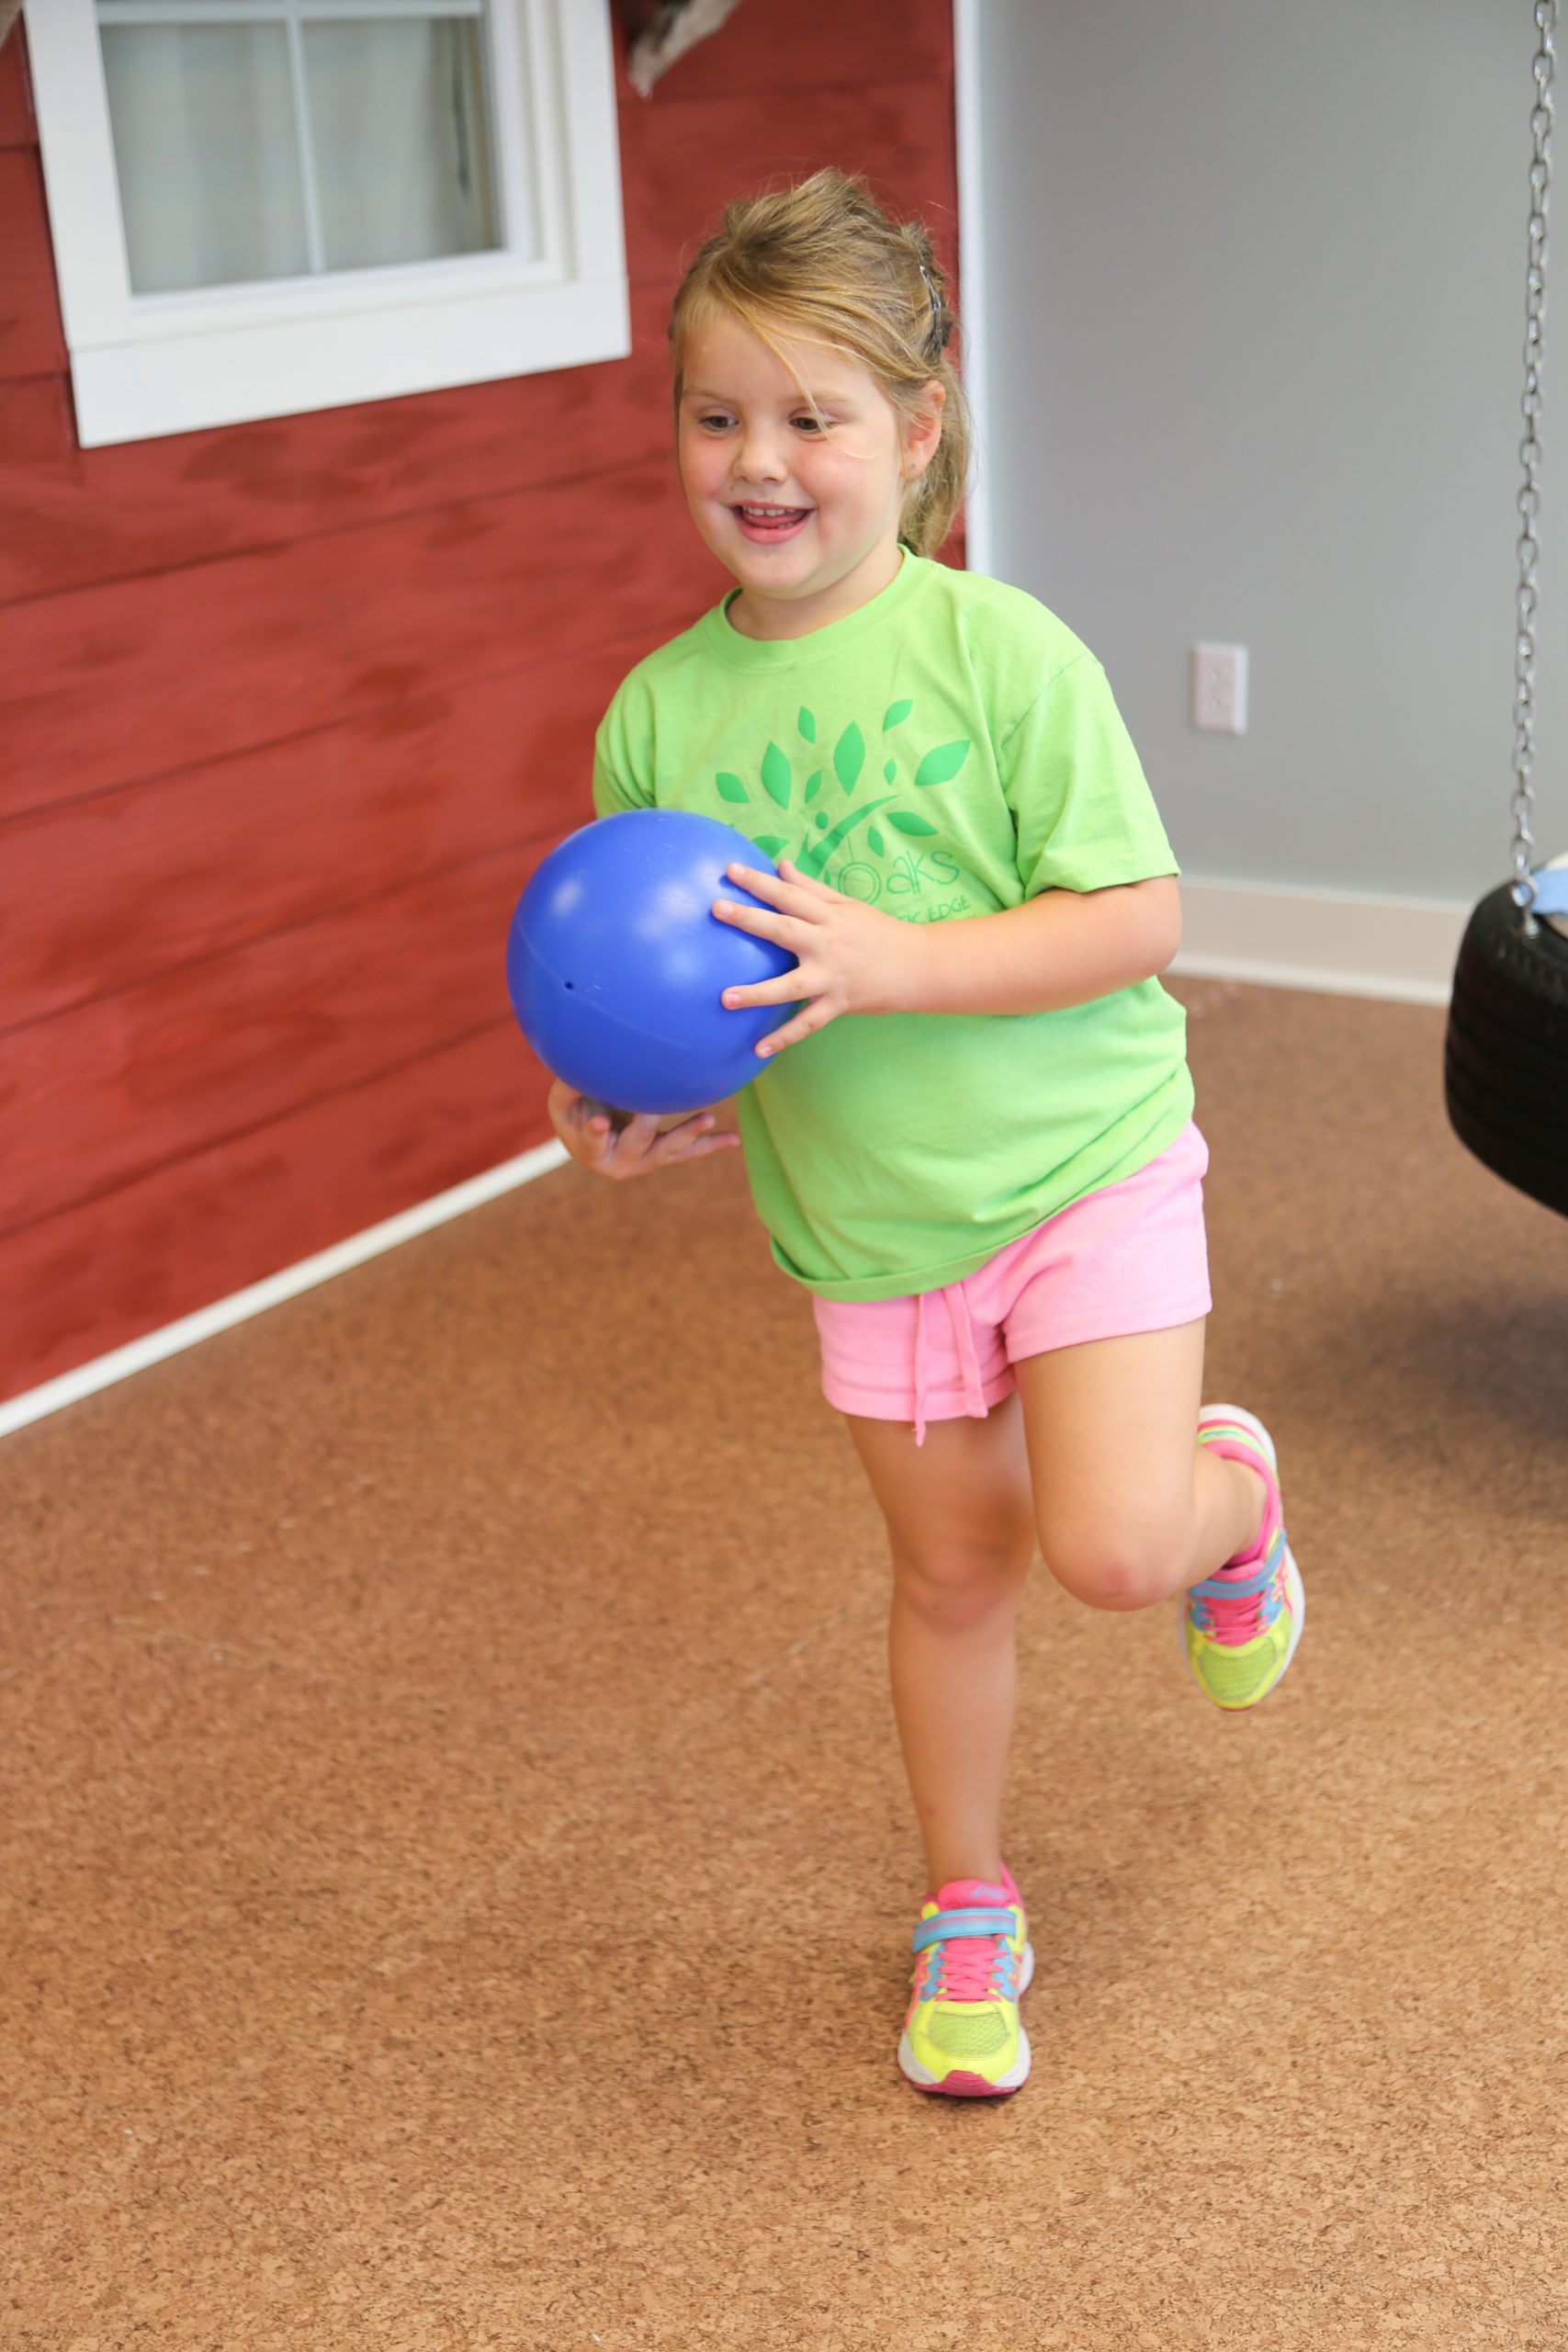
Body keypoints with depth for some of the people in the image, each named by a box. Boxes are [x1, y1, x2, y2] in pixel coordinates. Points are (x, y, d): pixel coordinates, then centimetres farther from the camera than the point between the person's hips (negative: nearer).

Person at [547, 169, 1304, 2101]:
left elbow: (1136, 917, -17)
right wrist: (626, 1120, -13)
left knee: (1111, 1544, -16)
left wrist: (896, 961, -28)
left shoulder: (1000, 652, -15)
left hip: (1081, 1162, -3)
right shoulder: (658, 713, -4)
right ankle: (968, 1911, 37)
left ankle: (1233, 1485, 23)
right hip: (865, 1220, 3)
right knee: (952, 1573, 14)